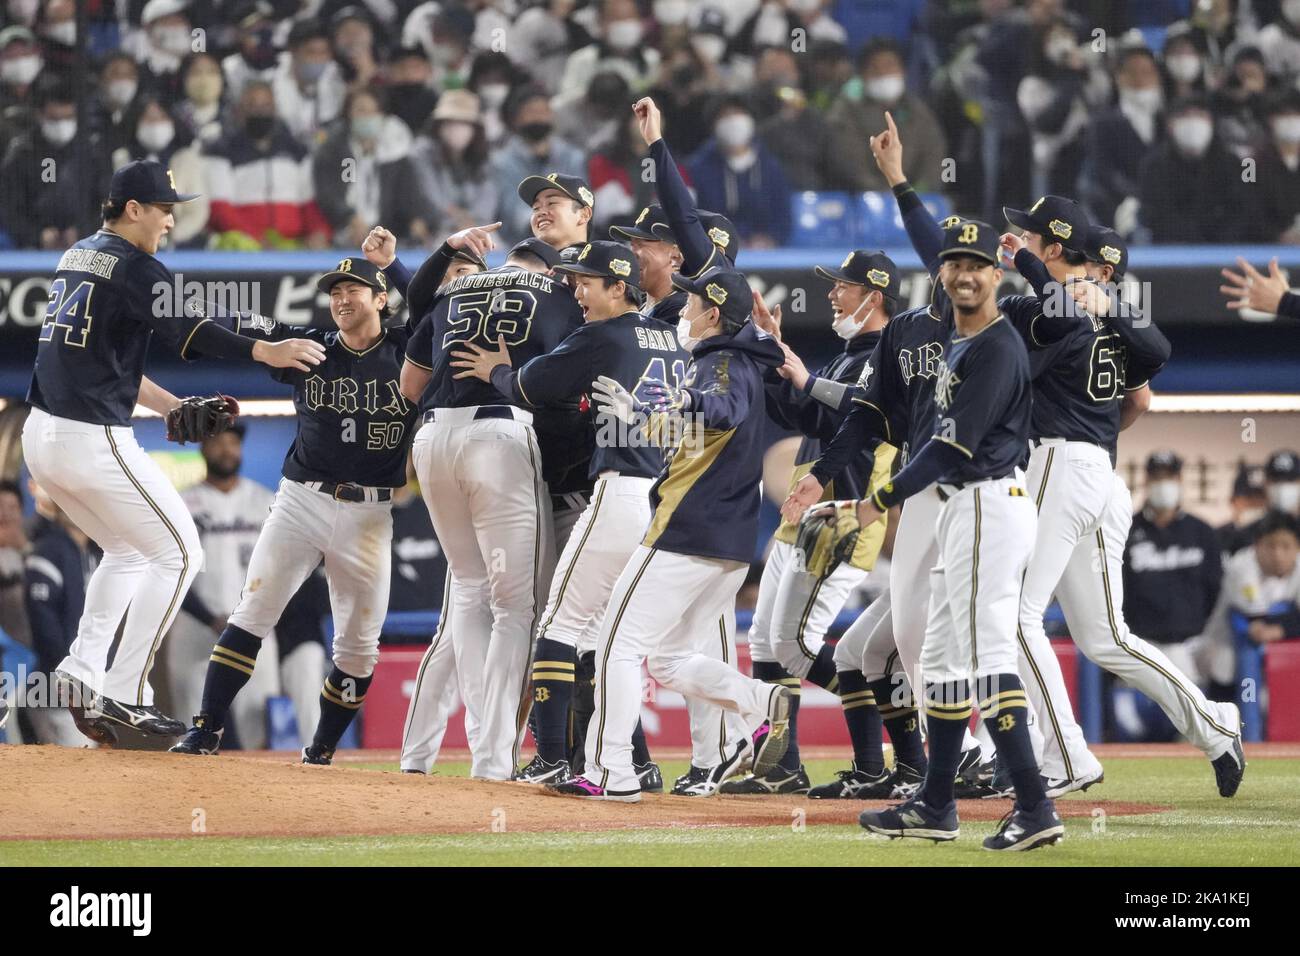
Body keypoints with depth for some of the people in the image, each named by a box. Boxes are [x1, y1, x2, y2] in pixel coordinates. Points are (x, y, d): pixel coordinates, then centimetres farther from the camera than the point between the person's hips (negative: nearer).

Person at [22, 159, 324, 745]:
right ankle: (124, 694, -4)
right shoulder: (133, 267, -11)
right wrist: (262, 352, -37)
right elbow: (187, 332, -25)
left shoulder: (77, 257, 17)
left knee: (127, 552, 25)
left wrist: (173, 406, 23)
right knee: (178, 553, 2)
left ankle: (85, 667, 10)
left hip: (41, 435, 9)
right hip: (93, 442, -9)